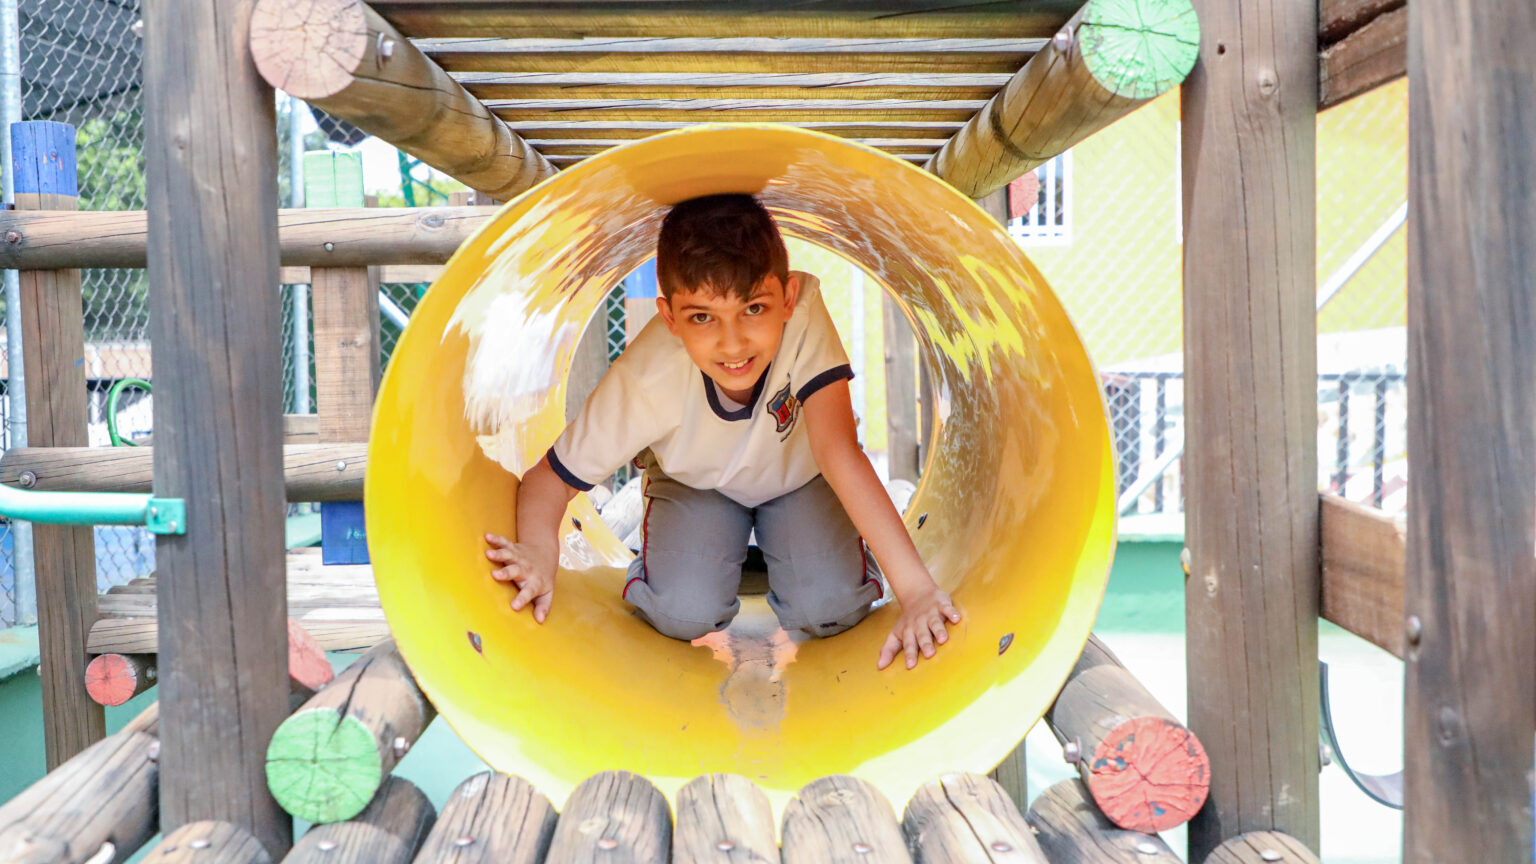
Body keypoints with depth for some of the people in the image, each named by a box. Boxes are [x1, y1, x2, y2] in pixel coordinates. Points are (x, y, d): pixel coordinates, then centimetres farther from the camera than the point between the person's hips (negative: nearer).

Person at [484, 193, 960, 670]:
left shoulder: (804, 315, -37)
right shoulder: (646, 379, -35)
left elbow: (838, 451, -41)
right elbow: (552, 478, -25)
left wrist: (915, 588, -48)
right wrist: (538, 551, -48)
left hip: (797, 476, 0)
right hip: (696, 483, 0)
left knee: (830, 610, -19)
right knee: (681, 614, -21)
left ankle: (770, 538, 13)